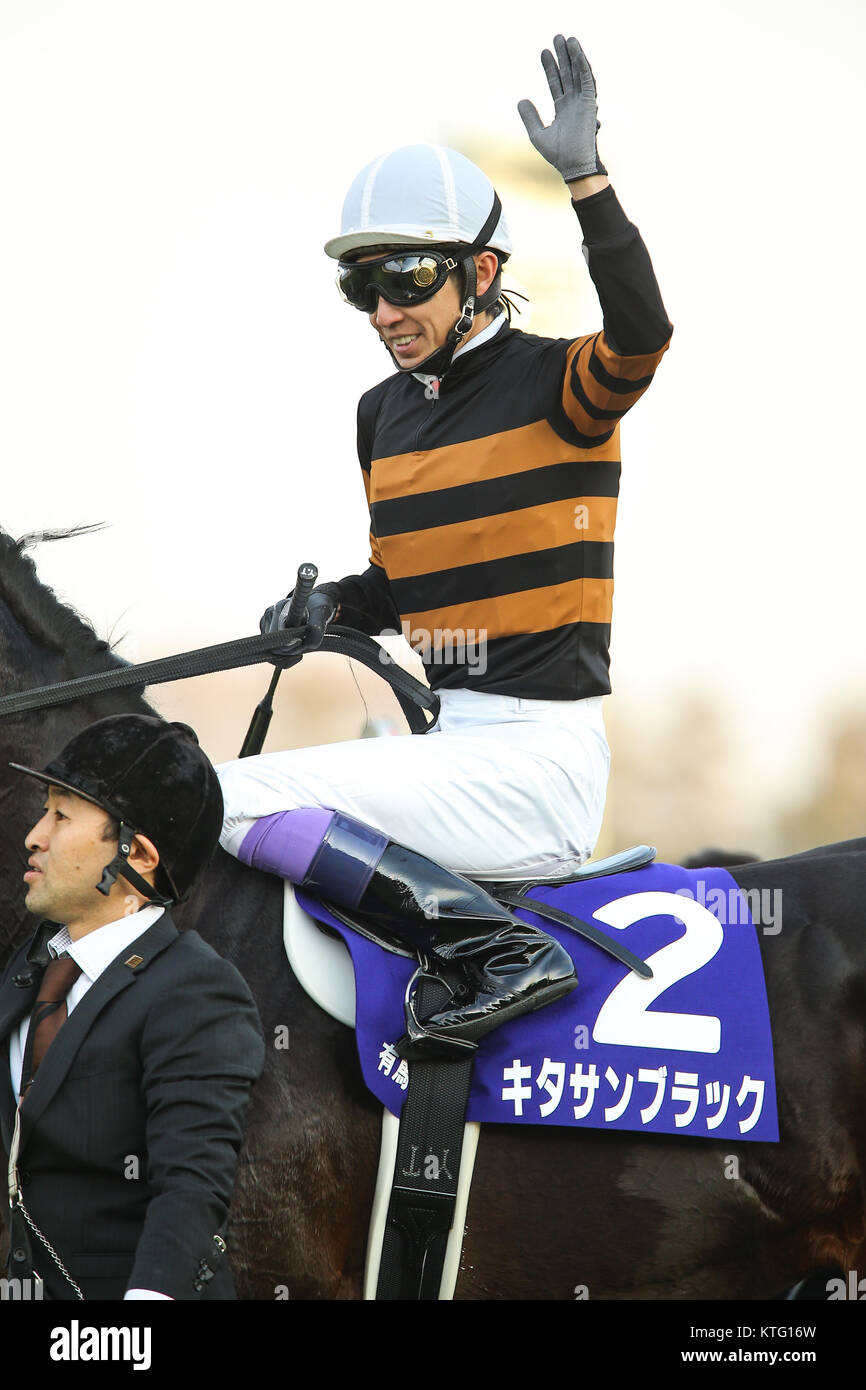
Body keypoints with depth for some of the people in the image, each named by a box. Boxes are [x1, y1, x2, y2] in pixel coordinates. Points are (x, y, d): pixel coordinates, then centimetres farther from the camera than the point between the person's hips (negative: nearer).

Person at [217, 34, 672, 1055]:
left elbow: (640, 336, -30)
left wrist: (585, 177, -36)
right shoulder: (384, 413, 15)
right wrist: (334, 609, 3)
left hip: (541, 759, -9)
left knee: (239, 803, -20)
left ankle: (503, 951, -21)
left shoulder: (553, 384, -7)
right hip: (454, 741, 9)